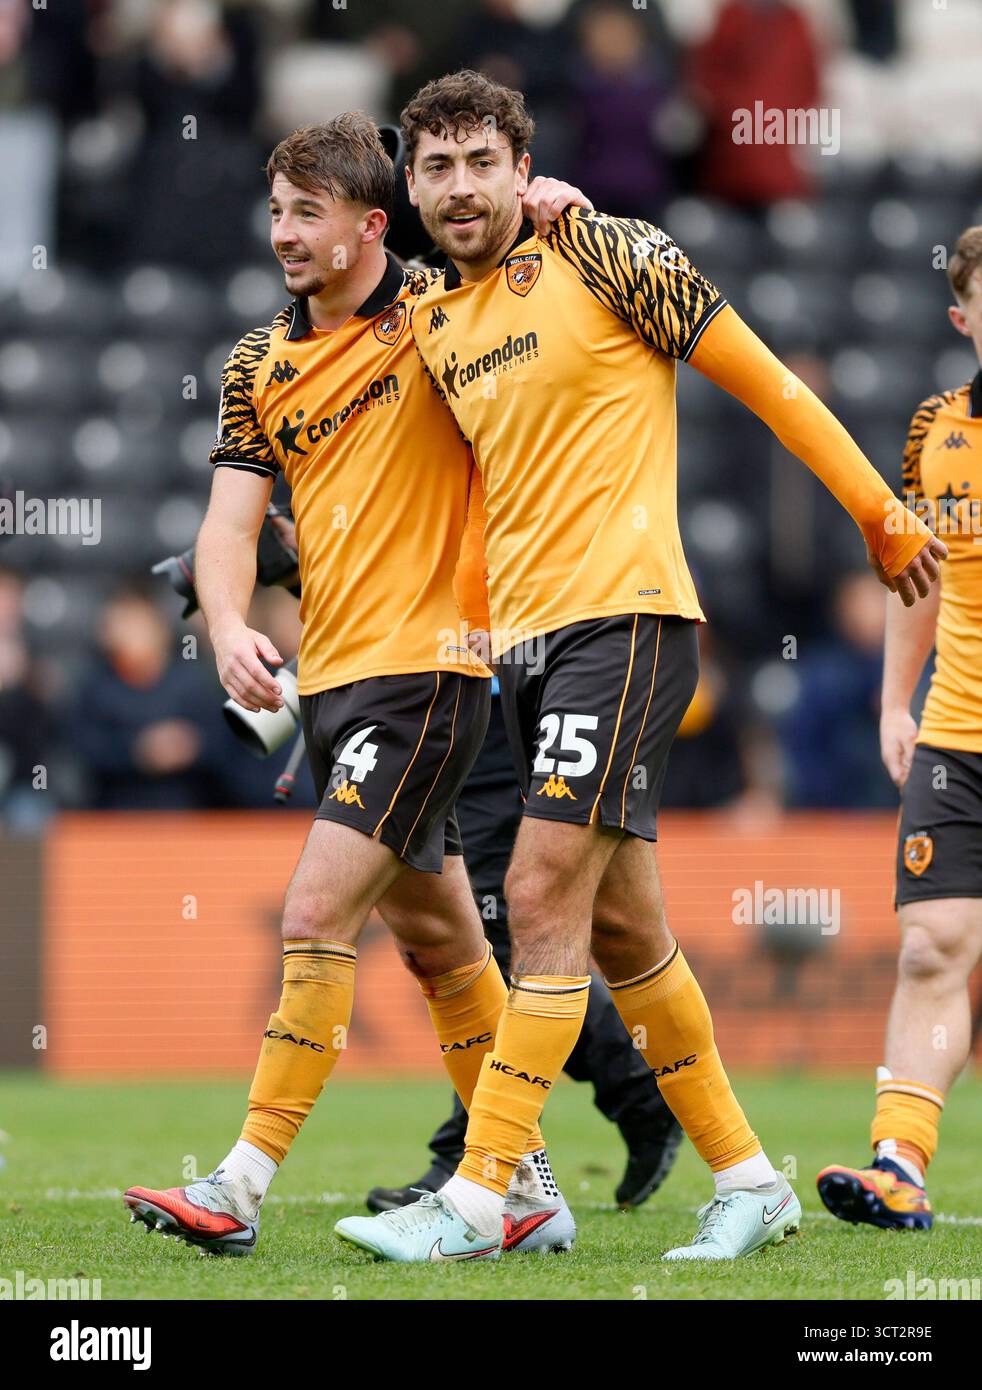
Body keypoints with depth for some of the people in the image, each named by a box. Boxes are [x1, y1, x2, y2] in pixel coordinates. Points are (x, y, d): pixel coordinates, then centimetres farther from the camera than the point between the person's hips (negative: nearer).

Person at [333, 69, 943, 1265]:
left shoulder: (598, 252, -6)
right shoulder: (437, 327, 14)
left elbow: (763, 381, -2)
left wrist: (881, 515, 1)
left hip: (623, 617, -8)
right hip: (522, 634, 8)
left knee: (544, 897, -14)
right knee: (616, 924, 10)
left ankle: (476, 1198, -14)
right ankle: (745, 1178, 21)